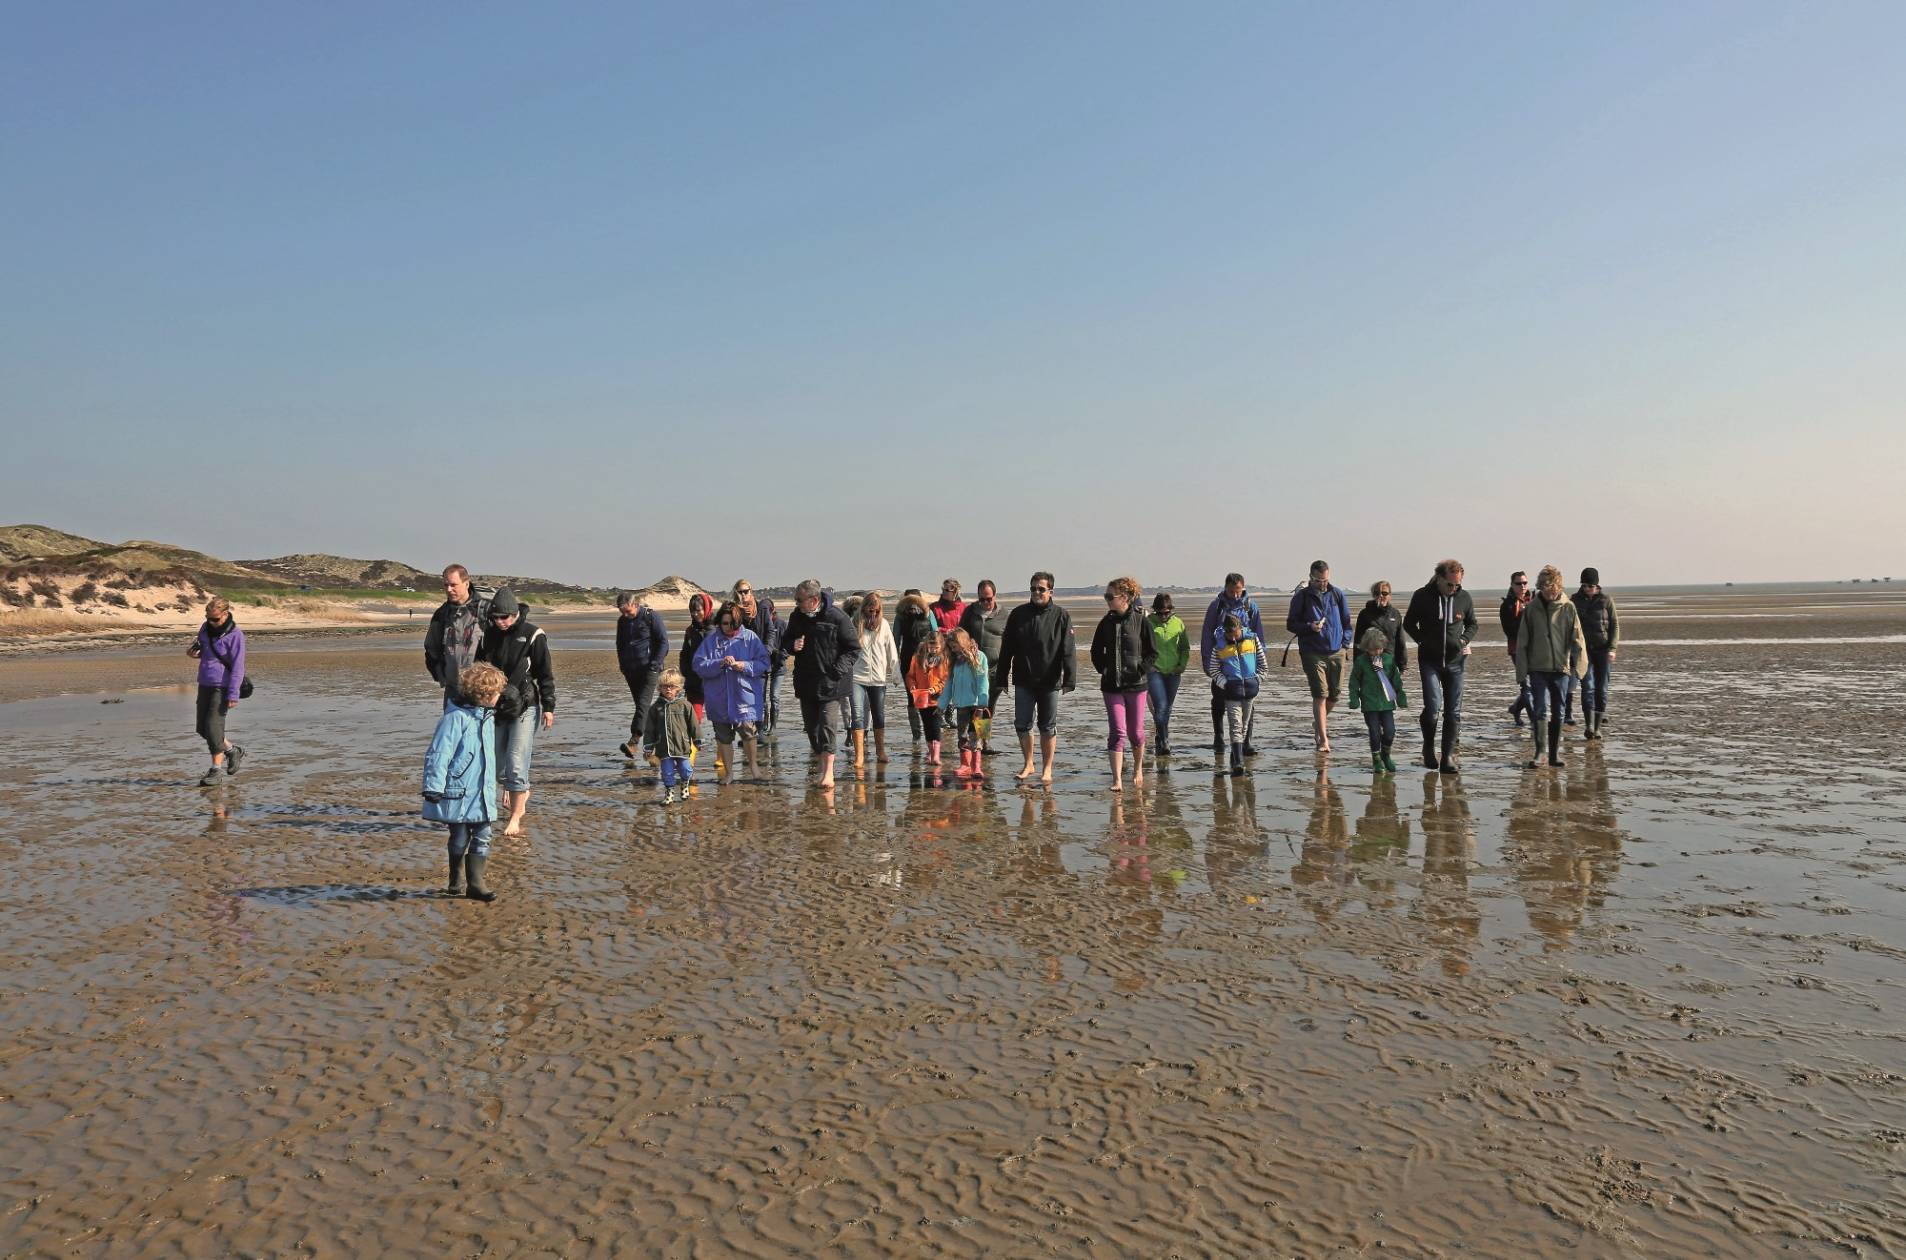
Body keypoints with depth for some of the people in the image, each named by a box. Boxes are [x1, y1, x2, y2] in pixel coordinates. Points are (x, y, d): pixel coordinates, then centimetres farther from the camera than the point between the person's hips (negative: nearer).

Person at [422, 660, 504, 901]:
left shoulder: (487, 718, 10)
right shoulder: (455, 718, -18)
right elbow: (438, 755, -19)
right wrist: (433, 788, -20)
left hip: (481, 795, 7)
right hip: (457, 794, -7)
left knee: (482, 837, 4)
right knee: (460, 840, 5)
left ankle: (476, 883, 9)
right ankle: (456, 883, 22)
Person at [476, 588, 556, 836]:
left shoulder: (533, 636, -9)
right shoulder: (489, 634, 5)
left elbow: (545, 674, -6)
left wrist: (548, 707, -7)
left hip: (524, 708, -5)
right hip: (496, 707, 6)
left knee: (516, 764, -10)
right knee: (497, 766, 12)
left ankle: (515, 819, -2)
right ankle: (522, 796, 39)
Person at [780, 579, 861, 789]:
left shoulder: (837, 618, -11)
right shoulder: (797, 617, 4)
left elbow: (853, 648, -5)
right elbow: (785, 640, 20)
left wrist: (838, 670, -16)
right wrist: (793, 645, -5)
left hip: (832, 683, -6)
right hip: (806, 682, 6)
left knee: (828, 726, -12)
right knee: (812, 727, 10)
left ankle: (828, 773, -7)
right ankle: (823, 769, 24)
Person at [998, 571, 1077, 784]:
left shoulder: (1061, 616, -4)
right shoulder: (1018, 614, 3)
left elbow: (1069, 651, -8)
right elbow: (1006, 648, 7)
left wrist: (1070, 679, -16)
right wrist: (1002, 677, 6)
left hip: (1049, 681, -2)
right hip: (1023, 681, 2)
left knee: (1048, 728, 6)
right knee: (1022, 725, 4)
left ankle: (1047, 769, 17)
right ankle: (1028, 764, 22)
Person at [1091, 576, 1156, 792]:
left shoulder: (1140, 620, -4)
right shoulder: (1106, 622, 4)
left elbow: (1152, 653, 1)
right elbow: (1096, 652, 15)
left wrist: (1140, 670, -8)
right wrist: (1103, 670, 5)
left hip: (1135, 685, -1)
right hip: (1111, 685, 2)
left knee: (1135, 732, 9)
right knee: (1117, 732, -6)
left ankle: (1138, 769, 33)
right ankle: (1117, 780, -7)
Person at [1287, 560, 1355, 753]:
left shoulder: (1337, 594, 7)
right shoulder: (1301, 597, -2)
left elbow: (1346, 621, 16)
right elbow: (1290, 624, 1)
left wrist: (1345, 643, 6)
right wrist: (1309, 627, -16)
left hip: (1336, 652, 4)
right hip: (1313, 654, -3)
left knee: (1334, 694, 9)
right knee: (1320, 695, -9)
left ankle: (1319, 723, 36)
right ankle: (1323, 739, -7)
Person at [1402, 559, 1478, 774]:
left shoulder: (1465, 598, 1)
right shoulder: (1422, 596, -5)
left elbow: (1472, 624, 16)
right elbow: (1409, 624, 6)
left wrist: (1465, 639, -2)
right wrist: (1423, 641, -6)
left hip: (1455, 661, 3)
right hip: (1429, 661, -2)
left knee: (1453, 712, 2)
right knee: (1433, 707, -14)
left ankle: (1448, 758, 9)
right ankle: (1428, 747, 12)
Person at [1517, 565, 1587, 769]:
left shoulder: (1568, 607, 0)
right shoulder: (1532, 608, 1)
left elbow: (1577, 638, -1)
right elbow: (1522, 641, 2)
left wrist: (1579, 663, -12)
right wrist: (1521, 670, -2)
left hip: (1560, 667, 1)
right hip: (1538, 667, -1)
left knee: (1558, 712, 8)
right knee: (1540, 709, -11)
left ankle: (1555, 753, 18)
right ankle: (1539, 751, -8)